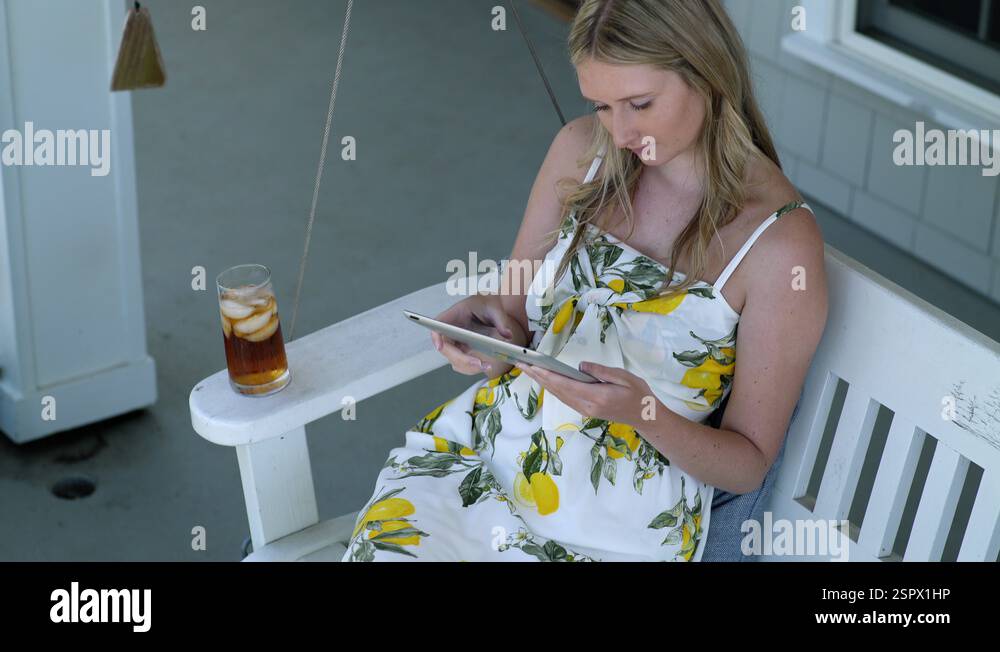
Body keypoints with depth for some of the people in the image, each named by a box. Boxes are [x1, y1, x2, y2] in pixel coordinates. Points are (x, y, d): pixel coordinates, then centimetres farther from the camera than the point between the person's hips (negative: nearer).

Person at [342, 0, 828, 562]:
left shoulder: (782, 241, -14)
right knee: (381, 545, -20)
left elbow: (750, 464, -7)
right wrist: (488, 321, -12)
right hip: (490, 435, 4)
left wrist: (645, 414, -25)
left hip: (619, 523, -4)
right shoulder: (582, 150, 0)